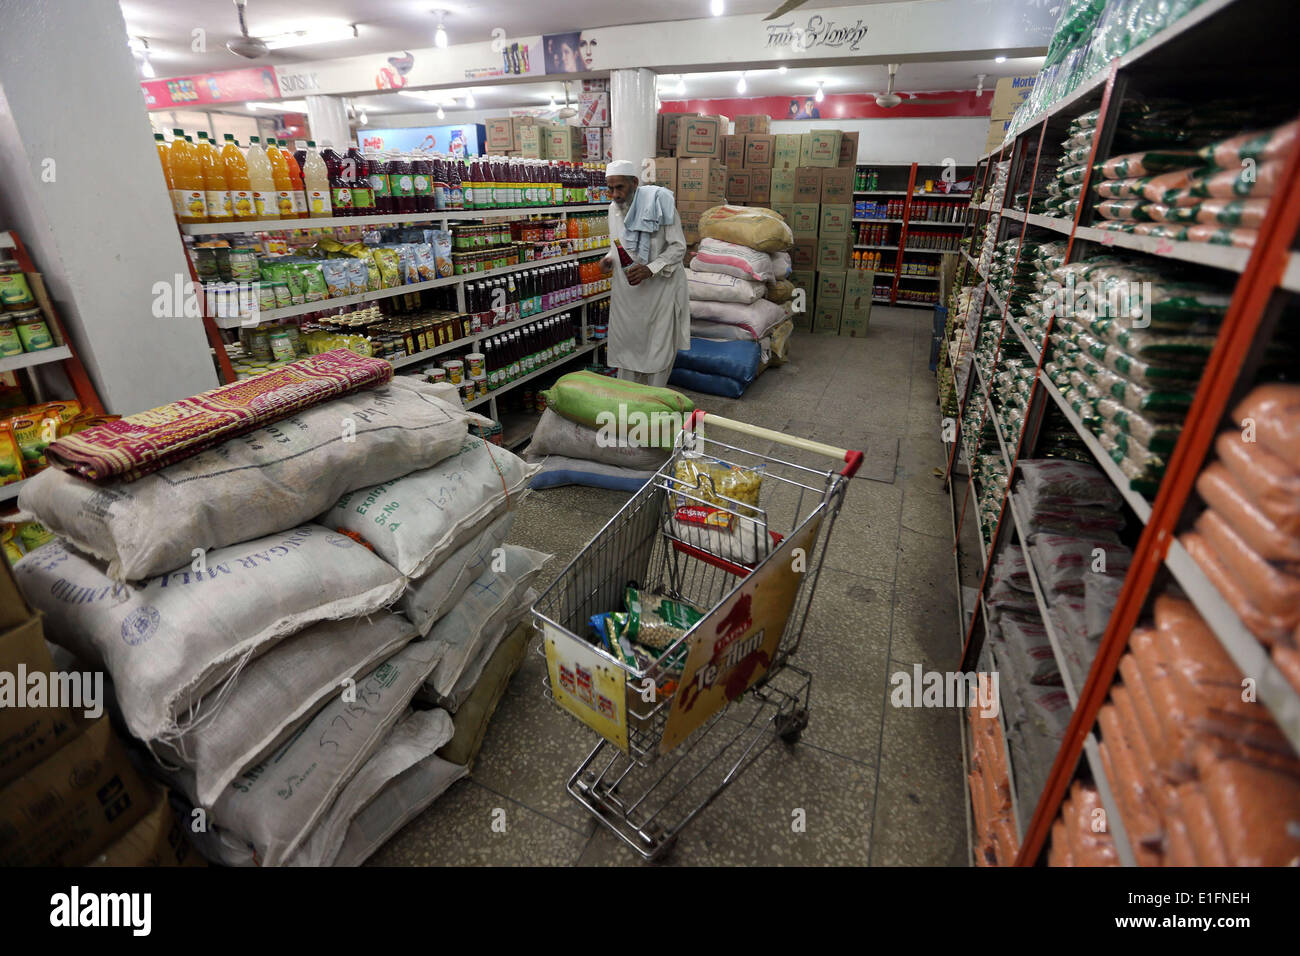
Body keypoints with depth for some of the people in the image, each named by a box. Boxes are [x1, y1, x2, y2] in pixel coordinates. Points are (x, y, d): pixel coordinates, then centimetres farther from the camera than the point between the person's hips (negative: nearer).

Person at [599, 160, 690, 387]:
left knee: (659, 346, 2)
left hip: (659, 286, -5)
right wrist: (610, 259, -3)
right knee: (625, 344, 9)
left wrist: (650, 269, -25)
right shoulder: (614, 208, 5)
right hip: (626, 288, 5)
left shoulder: (659, 204, -14)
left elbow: (678, 247, -13)